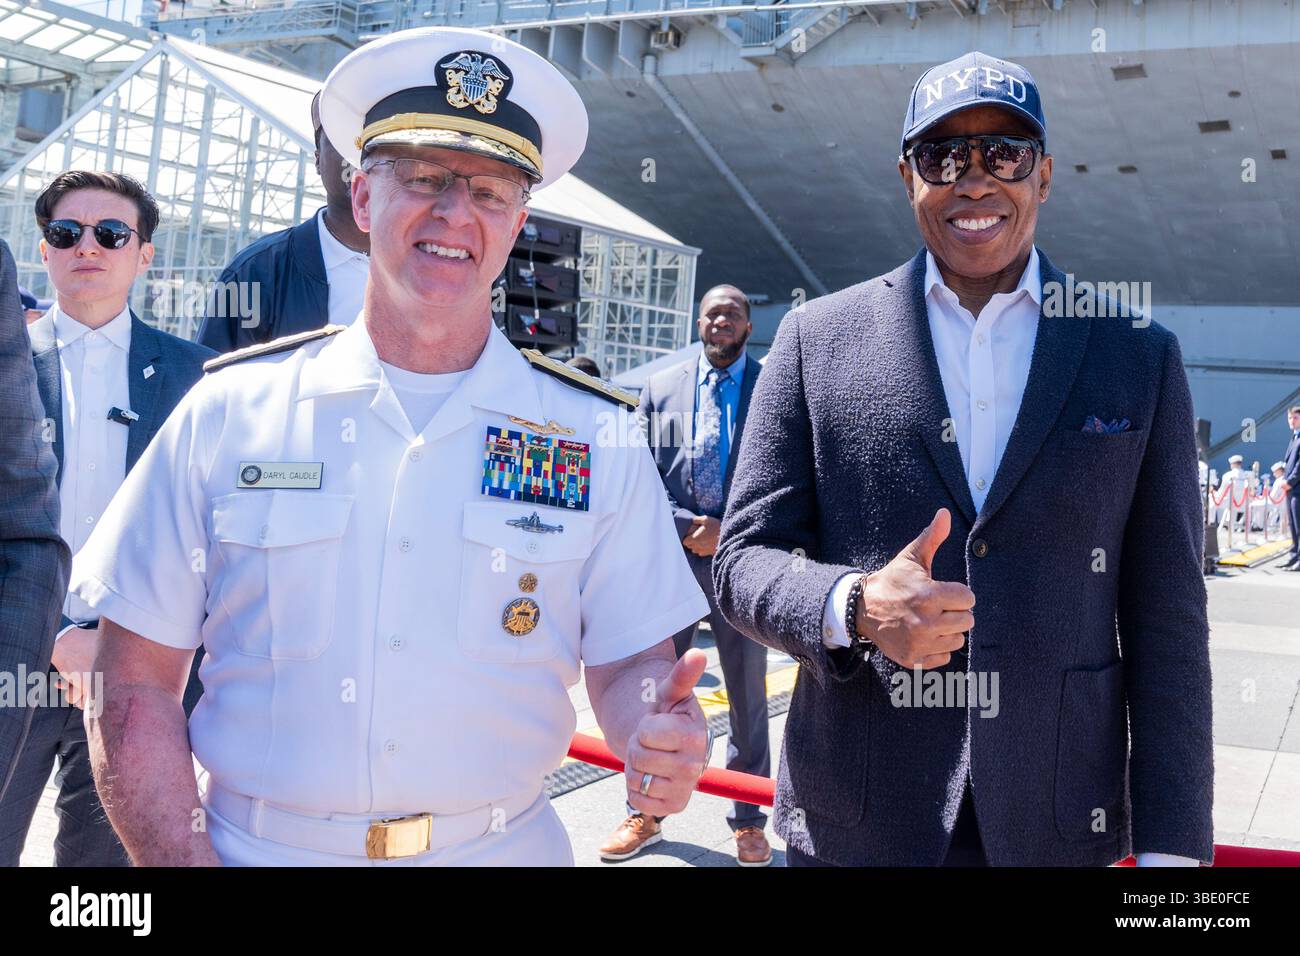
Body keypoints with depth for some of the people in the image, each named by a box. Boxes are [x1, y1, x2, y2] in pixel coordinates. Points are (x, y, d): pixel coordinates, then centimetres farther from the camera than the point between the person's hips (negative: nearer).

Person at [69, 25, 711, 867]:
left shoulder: (598, 437, -4)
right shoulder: (230, 410, -5)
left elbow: (628, 658, -2)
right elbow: (136, 681, -3)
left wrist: (660, 731, -23)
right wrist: (187, 860, -14)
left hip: (498, 848, 1)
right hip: (253, 847, 0)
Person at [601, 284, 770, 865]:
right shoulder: (661, 388, 8)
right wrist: (685, 527, -10)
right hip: (671, 556, 2)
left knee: (748, 696, 8)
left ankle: (749, 821, 21)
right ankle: (645, 813, 22)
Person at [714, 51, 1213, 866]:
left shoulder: (1141, 359, 1)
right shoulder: (817, 339, 0)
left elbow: (1165, 619, 1)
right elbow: (744, 560, 0)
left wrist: (1167, 843, -3)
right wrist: (853, 608, -21)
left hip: (1056, 827, 1)